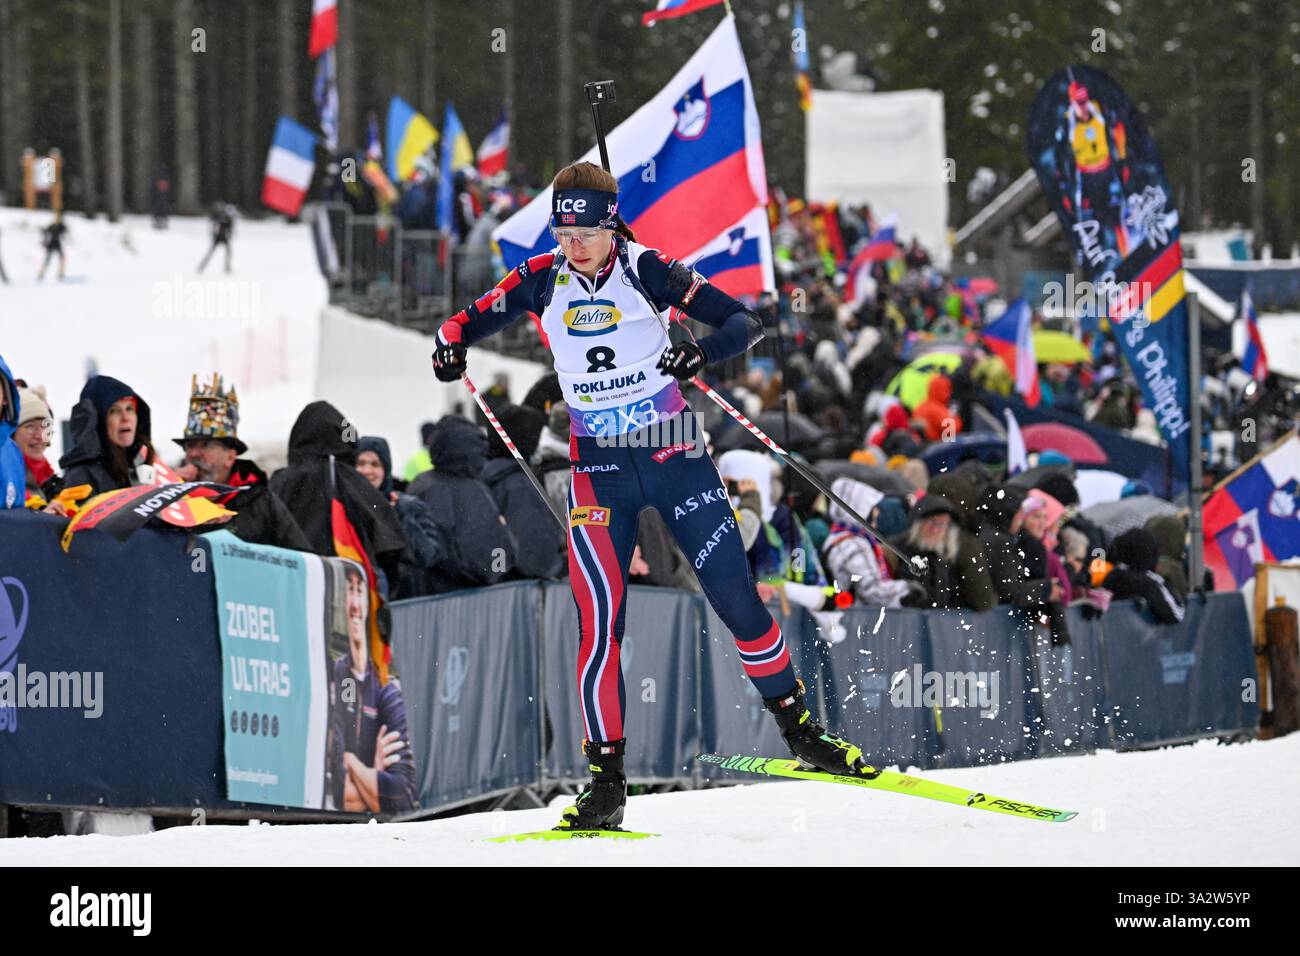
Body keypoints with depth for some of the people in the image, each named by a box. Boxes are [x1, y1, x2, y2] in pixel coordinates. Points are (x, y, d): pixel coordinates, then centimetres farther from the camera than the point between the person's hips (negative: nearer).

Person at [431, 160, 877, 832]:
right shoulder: (544, 280, -2)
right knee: (599, 623, -8)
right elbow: (468, 321, 7)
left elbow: (744, 320, -12)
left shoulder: (647, 271, -9)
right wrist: (452, 347, -17)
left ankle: (797, 725, 17)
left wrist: (702, 353, -32)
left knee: (735, 597, -2)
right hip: (598, 471, 1)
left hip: (675, 458, -1)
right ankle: (607, 779, -3)